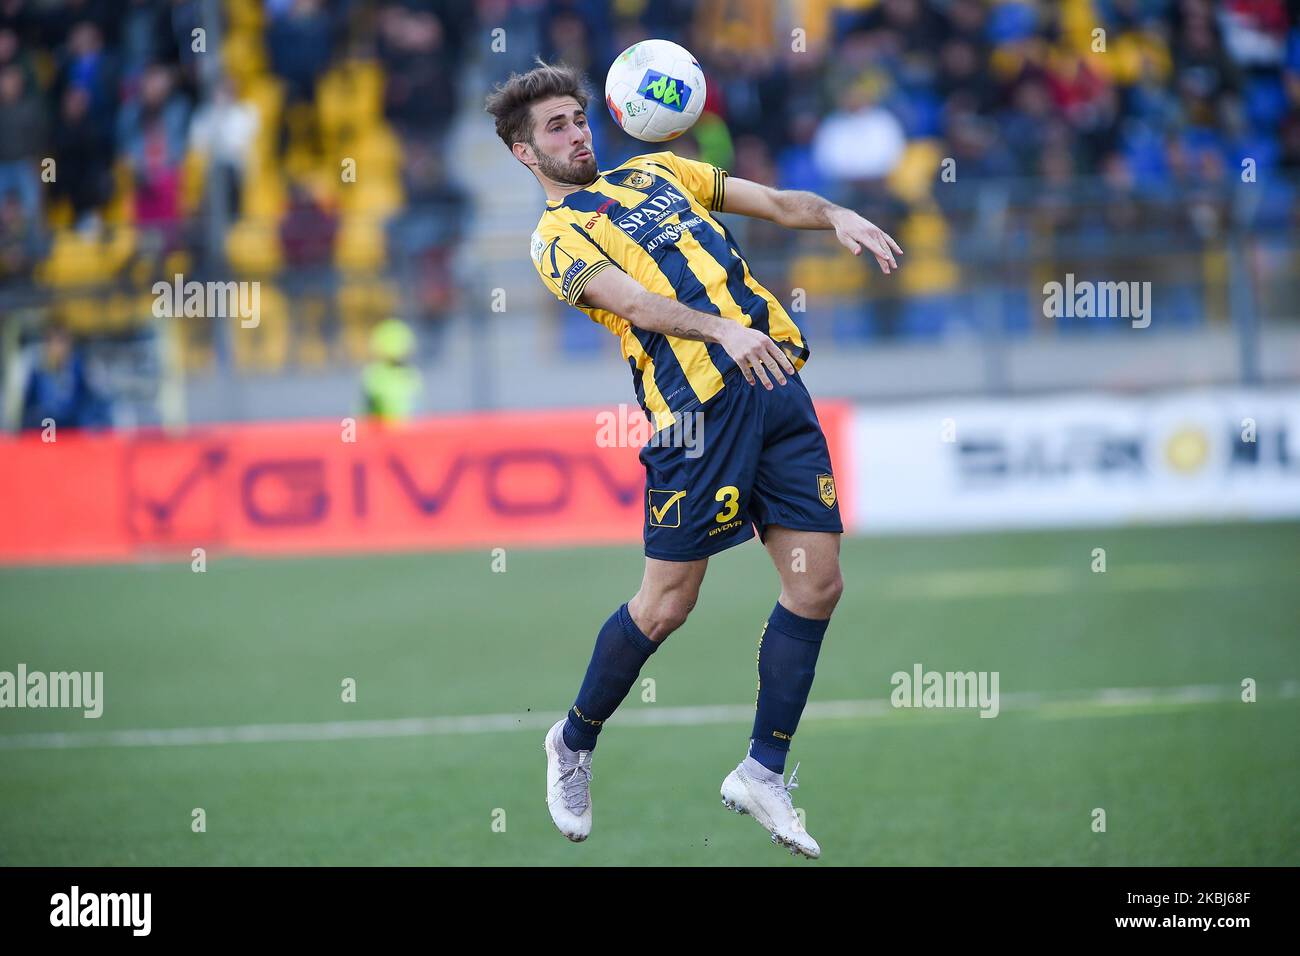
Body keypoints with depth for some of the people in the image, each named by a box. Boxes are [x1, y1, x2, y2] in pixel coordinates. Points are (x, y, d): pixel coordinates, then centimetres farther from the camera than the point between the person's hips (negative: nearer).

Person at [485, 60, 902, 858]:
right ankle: (574, 745, 21)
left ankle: (764, 772, 12)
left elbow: (774, 201, 19)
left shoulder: (657, 173, 24)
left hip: (775, 380, 6)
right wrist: (722, 330, -30)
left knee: (817, 585, 0)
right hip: (698, 401, -6)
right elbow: (632, 301, -14)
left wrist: (837, 216, -3)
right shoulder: (558, 234, 4)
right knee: (667, 604, -2)